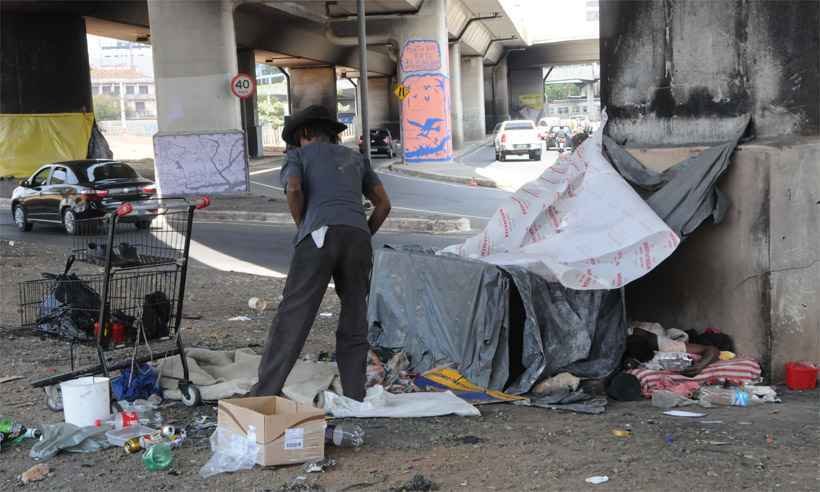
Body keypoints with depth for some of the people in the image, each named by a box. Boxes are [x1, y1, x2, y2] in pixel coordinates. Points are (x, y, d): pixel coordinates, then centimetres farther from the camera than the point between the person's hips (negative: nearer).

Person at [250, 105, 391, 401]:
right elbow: (383, 204, 23)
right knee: (354, 322, 10)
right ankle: (355, 397, 5)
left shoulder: (298, 155, 19)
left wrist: (302, 227, 10)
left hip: (319, 236, -3)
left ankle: (265, 393, -7)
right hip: (357, 237, 3)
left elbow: (293, 189, -3)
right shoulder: (355, 158, 31)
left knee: (292, 318, -4)